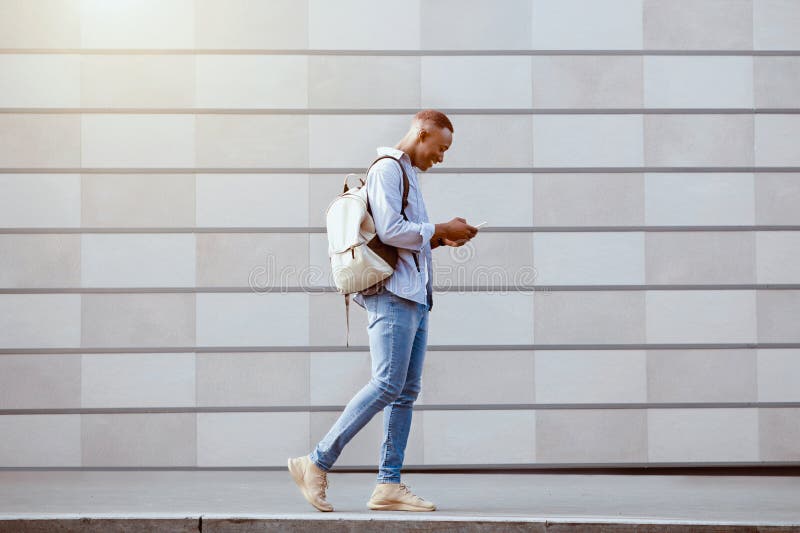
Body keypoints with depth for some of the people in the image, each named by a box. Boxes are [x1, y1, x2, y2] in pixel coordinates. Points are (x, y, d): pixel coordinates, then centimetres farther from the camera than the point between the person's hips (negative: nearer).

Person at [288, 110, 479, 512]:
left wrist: (441, 238, 11)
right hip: (392, 293, -10)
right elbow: (389, 230, -17)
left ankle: (388, 485, 1)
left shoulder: (408, 175, 25)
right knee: (388, 384, -15)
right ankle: (317, 463, -11)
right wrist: (440, 231, -8)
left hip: (414, 296, 10)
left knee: (407, 391, 3)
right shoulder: (387, 169, -5)